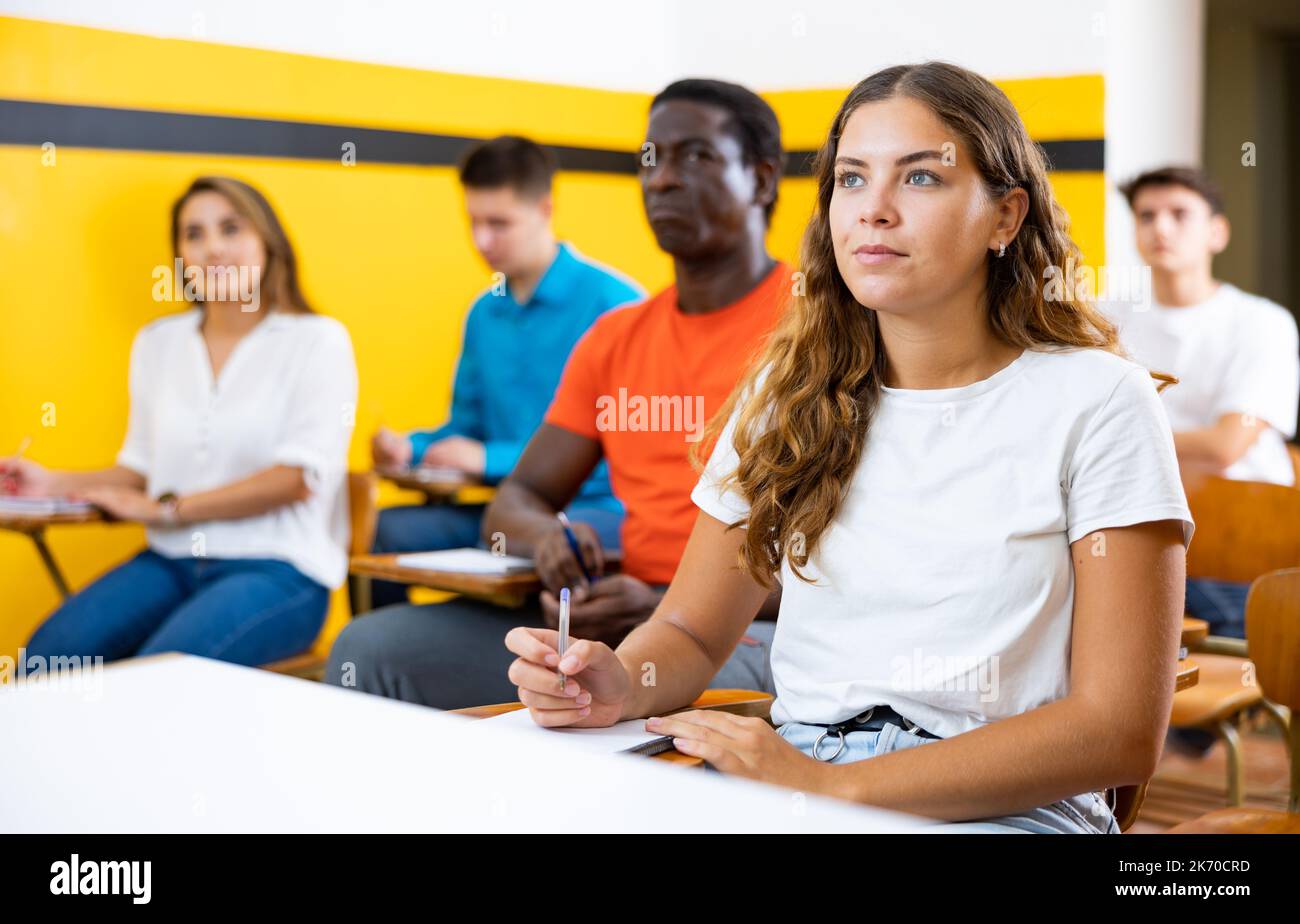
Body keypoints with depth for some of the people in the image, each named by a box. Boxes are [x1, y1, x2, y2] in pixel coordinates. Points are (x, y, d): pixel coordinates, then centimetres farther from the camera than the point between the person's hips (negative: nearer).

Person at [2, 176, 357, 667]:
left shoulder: (316, 340, -2)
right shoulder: (158, 342, 14)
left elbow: (301, 475, -10)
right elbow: (143, 467, 17)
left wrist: (168, 509, -12)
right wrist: (55, 484, -1)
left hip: (280, 570, -4)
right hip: (172, 562, 5)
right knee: (47, 656, -21)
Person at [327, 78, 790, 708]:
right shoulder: (614, 338, 16)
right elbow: (515, 503, 17)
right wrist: (548, 535, -9)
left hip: (751, 632, -5)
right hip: (622, 621, 6)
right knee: (371, 651, -11)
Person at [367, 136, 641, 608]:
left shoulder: (612, 302, -9)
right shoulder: (484, 313, 14)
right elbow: (466, 428, 22)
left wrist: (492, 458, -15)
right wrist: (411, 447, 0)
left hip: (599, 509, -6)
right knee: (382, 529, -13)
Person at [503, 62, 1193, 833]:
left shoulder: (1096, 401, -3)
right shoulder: (790, 394, 11)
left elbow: (1120, 731, -9)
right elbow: (693, 629, 16)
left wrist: (836, 785, -18)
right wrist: (620, 685, -9)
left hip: (1004, 806, -3)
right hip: (790, 779, 4)